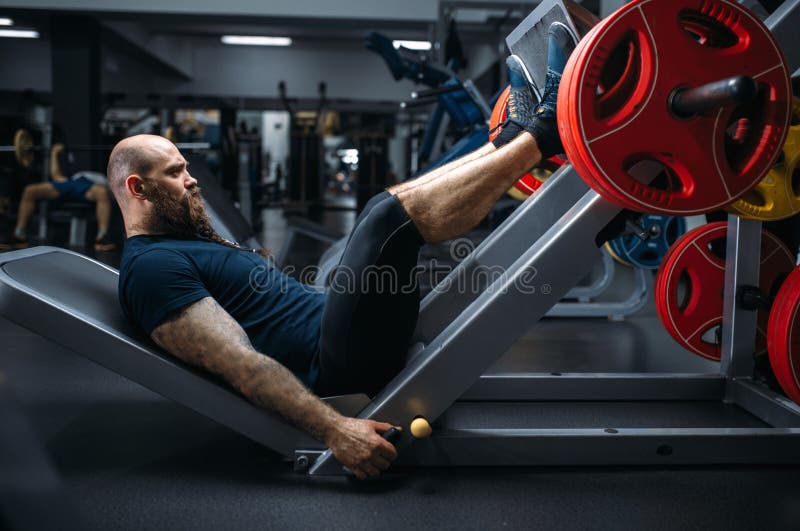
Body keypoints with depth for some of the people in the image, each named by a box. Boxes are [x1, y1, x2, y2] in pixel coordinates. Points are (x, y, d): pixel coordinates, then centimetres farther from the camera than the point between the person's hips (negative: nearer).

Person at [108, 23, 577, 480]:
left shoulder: (185, 247, 23)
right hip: (341, 362, -11)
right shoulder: (153, 267, -10)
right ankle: (545, 131, -8)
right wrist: (332, 429, -29)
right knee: (398, 212, -22)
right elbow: (240, 365, -21)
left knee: (394, 206, 17)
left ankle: (514, 134, 12)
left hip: (329, 337, 11)